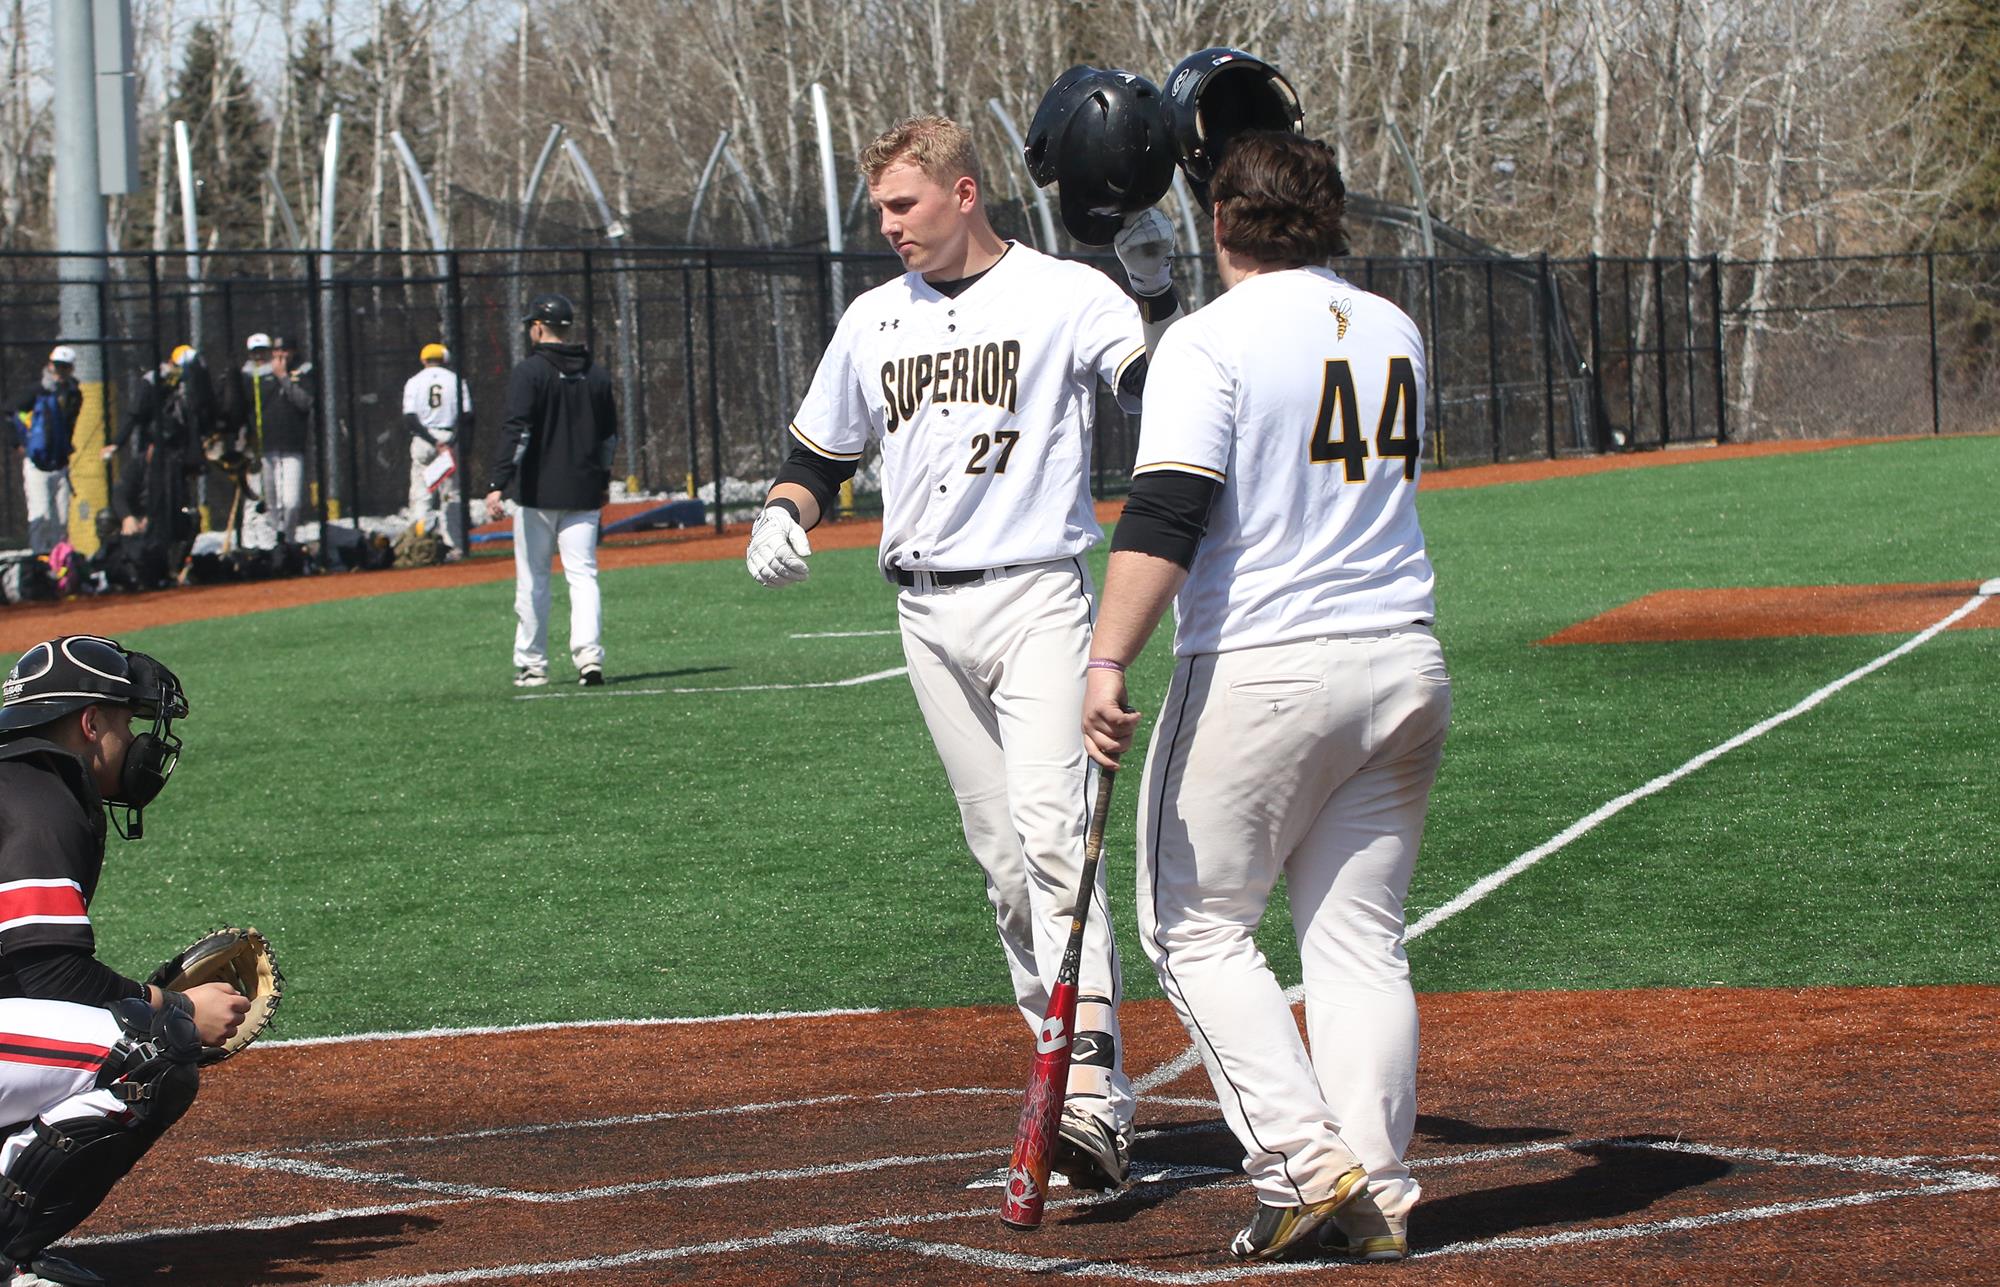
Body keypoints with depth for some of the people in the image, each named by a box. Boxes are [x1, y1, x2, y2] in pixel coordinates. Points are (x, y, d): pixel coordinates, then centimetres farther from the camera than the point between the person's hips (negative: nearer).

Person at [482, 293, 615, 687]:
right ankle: (589, 655, -15)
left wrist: (499, 484, -23)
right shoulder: (596, 374, 8)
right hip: (583, 493, 4)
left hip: (537, 492, -4)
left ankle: (531, 665, 9)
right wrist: (603, 481, 30)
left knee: (532, 580, 5)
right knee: (583, 575, 1)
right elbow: (610, 435, 17)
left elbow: (516, 432, -19)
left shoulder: (529, 371, -9)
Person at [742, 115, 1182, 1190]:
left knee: (1051, 824, -20)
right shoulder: (874, 320, 14)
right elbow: (819, 454, 22)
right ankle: (1076, 1069, 15)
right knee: (999, 851, 7)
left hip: (1036, 598, -6)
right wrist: (782, 513, 2)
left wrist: (1158, 300, -30)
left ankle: (1089, 1095, -28)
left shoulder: (1066, 295, -3)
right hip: (927, 611, 6)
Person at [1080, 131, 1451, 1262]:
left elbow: (1164, 517, -20)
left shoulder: (1214, 341, -8)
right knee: (1362, 937, 10)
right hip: (1404, 667, 6)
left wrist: (1108, 664, -25)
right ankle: (1378, 1199, 6)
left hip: (1261, 669, -6)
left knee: (1196, 924, 6)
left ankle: (1307, 1161, -4)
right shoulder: (1397, 333, 12)